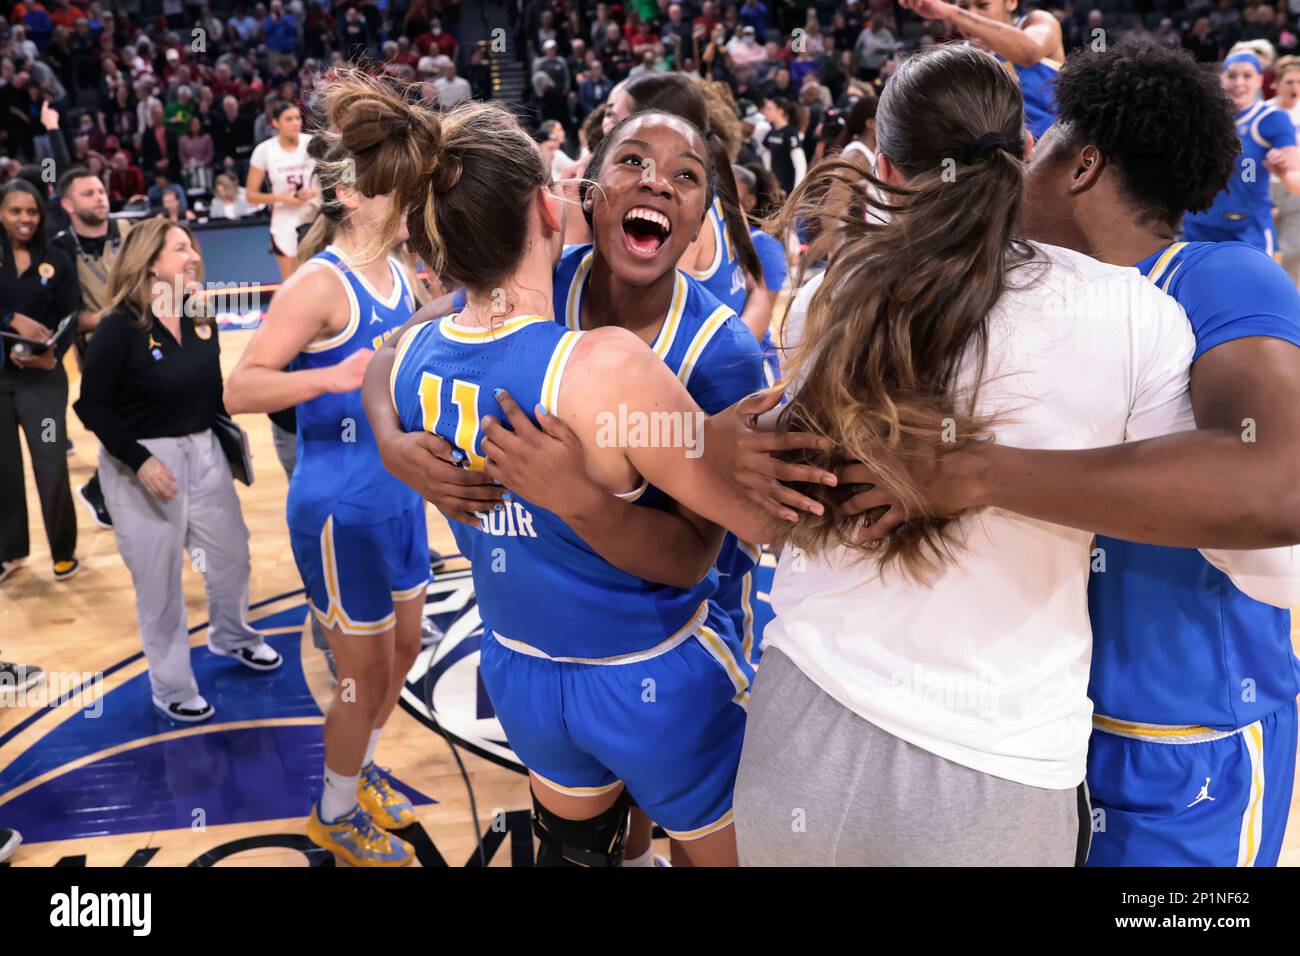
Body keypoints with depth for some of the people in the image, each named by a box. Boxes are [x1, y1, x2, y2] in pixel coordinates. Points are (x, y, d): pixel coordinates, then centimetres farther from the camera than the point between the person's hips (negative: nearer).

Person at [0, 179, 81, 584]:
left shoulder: (57, 261, 2)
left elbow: (70, 320, -3)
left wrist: (53, 356, -20)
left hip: (42, 377, -1)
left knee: (51, 466, -5)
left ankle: (63, 552, 12)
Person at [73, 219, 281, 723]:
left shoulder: (202, 321, 3)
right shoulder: (119, 327, -15)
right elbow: (92, 406, -14)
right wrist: (139, 461, -21)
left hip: (204, 452, 6)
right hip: (140, 463, -6)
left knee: (232, 555, 18)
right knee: (159, 581, 7)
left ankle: (231, 636, 47)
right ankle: (171, 689, 25)